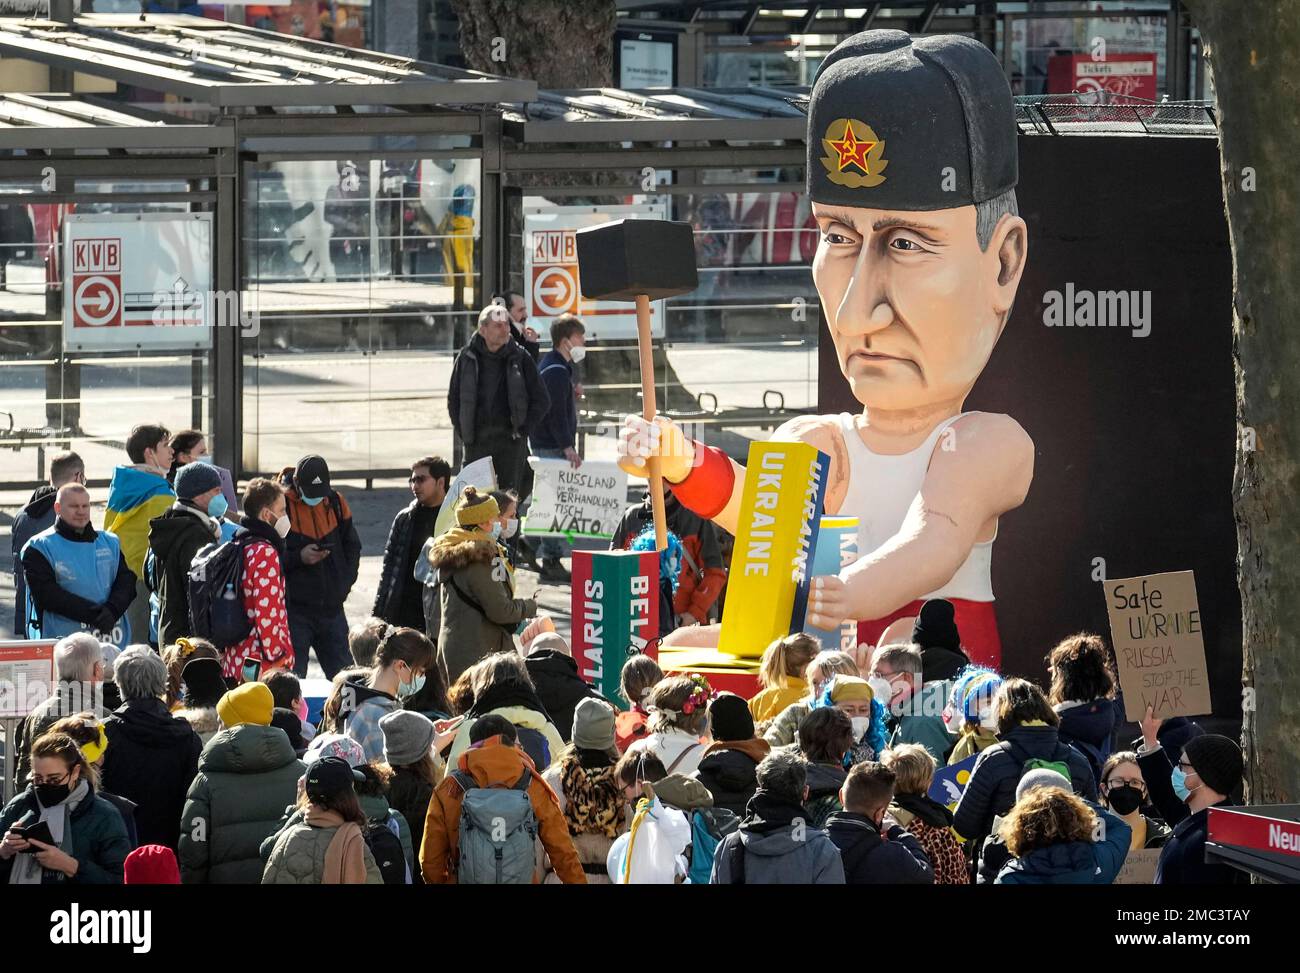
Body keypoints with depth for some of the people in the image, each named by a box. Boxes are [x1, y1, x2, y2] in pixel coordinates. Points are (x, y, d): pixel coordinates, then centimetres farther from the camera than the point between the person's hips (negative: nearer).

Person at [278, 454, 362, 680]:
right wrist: (299, 558, -20)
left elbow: (352, 545, 18)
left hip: (331, 608, 5)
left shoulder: (335, 503, 8)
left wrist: (344, 582, 4)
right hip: (294, 608, -5)